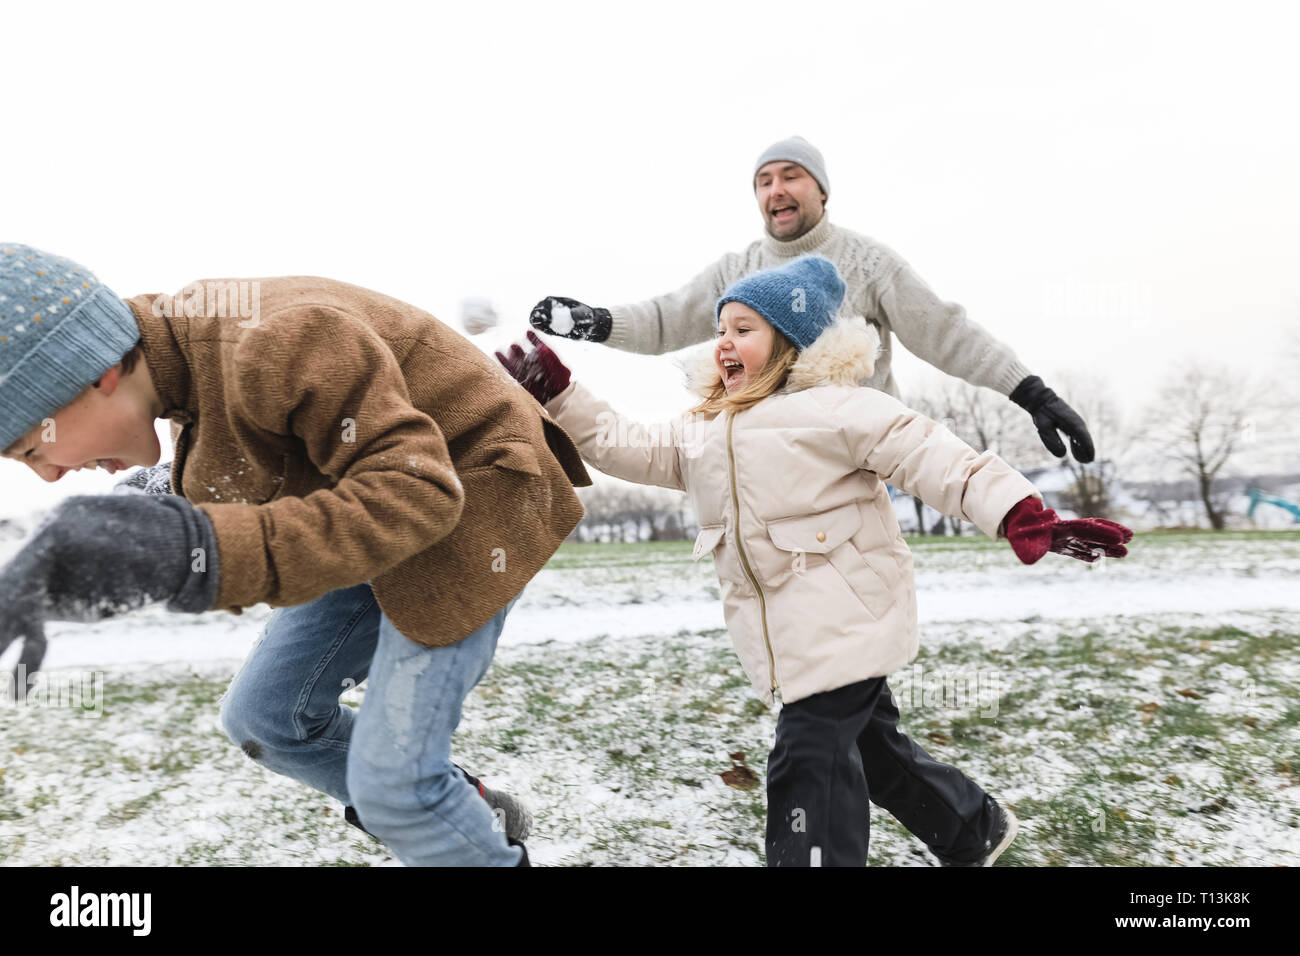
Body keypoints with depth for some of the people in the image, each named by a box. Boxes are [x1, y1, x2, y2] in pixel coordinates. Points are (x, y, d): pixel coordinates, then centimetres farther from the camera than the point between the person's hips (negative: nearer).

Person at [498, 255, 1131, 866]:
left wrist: (1023, 517, -25)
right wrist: (556, 391, 4)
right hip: (785, 636, 8)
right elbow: (623, 446, 12)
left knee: (807, 764, -9)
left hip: (846, 623, -8)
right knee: (869, 743, 20)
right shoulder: (701, 433, 13)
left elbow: (931, 459, -16)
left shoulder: (833, 408, -11)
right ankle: (974, 830, 41)